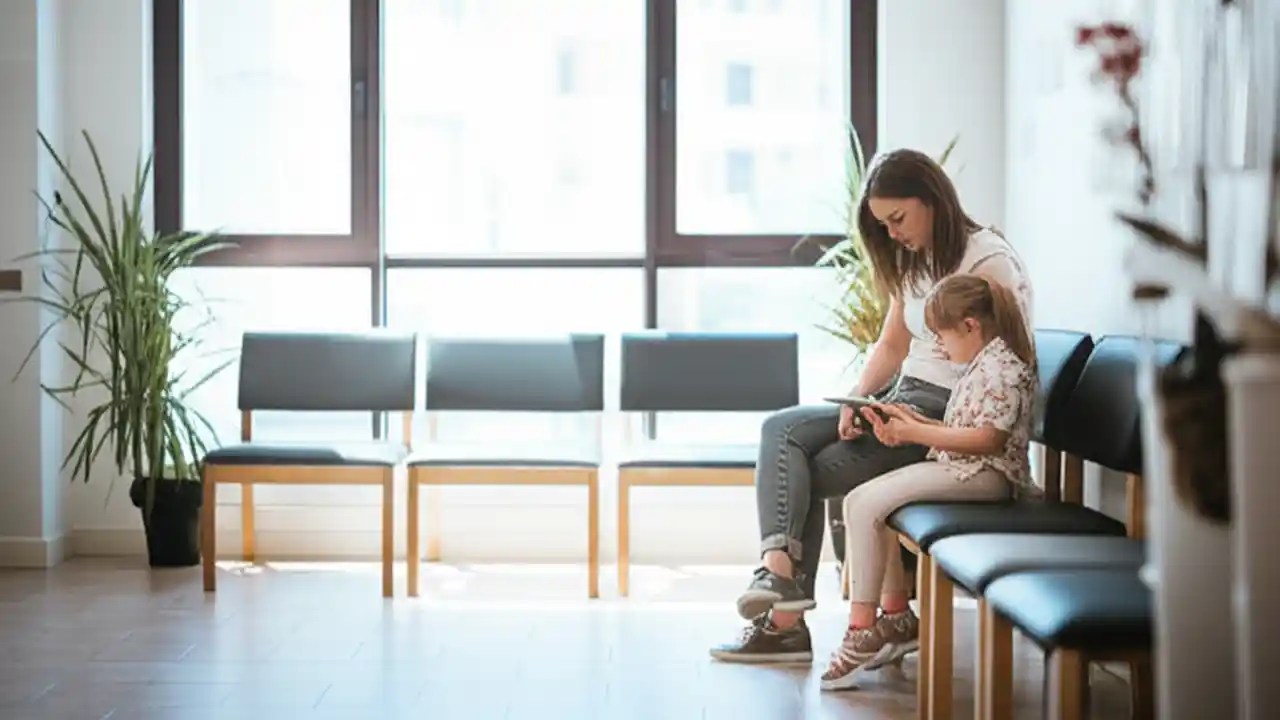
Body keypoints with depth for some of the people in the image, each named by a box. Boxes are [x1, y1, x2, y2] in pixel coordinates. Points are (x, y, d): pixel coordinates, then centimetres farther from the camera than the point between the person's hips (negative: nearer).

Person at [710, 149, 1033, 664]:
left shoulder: (989, 262, -11)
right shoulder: (914, 260, 18)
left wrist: (910, 423, -23)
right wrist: (857, 400, -1)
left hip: (949, 410, -9)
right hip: (901, 399, 9)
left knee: (812, 471, -18)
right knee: (782, 429, -12)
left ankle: (786, 619, -15)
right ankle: (779, 564, -26)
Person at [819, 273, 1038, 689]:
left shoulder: (1000, 366, -15)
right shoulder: (985, 363, 19)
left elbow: (988, 438, -23)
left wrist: (918, 433, -17)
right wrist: (914, 423, 6)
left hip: (984, 475, -12)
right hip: (959, 468, 12)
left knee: (864, 506, -19)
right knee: (862, 502, 8)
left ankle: (863, 633, -16)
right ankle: (896, 616, 10)